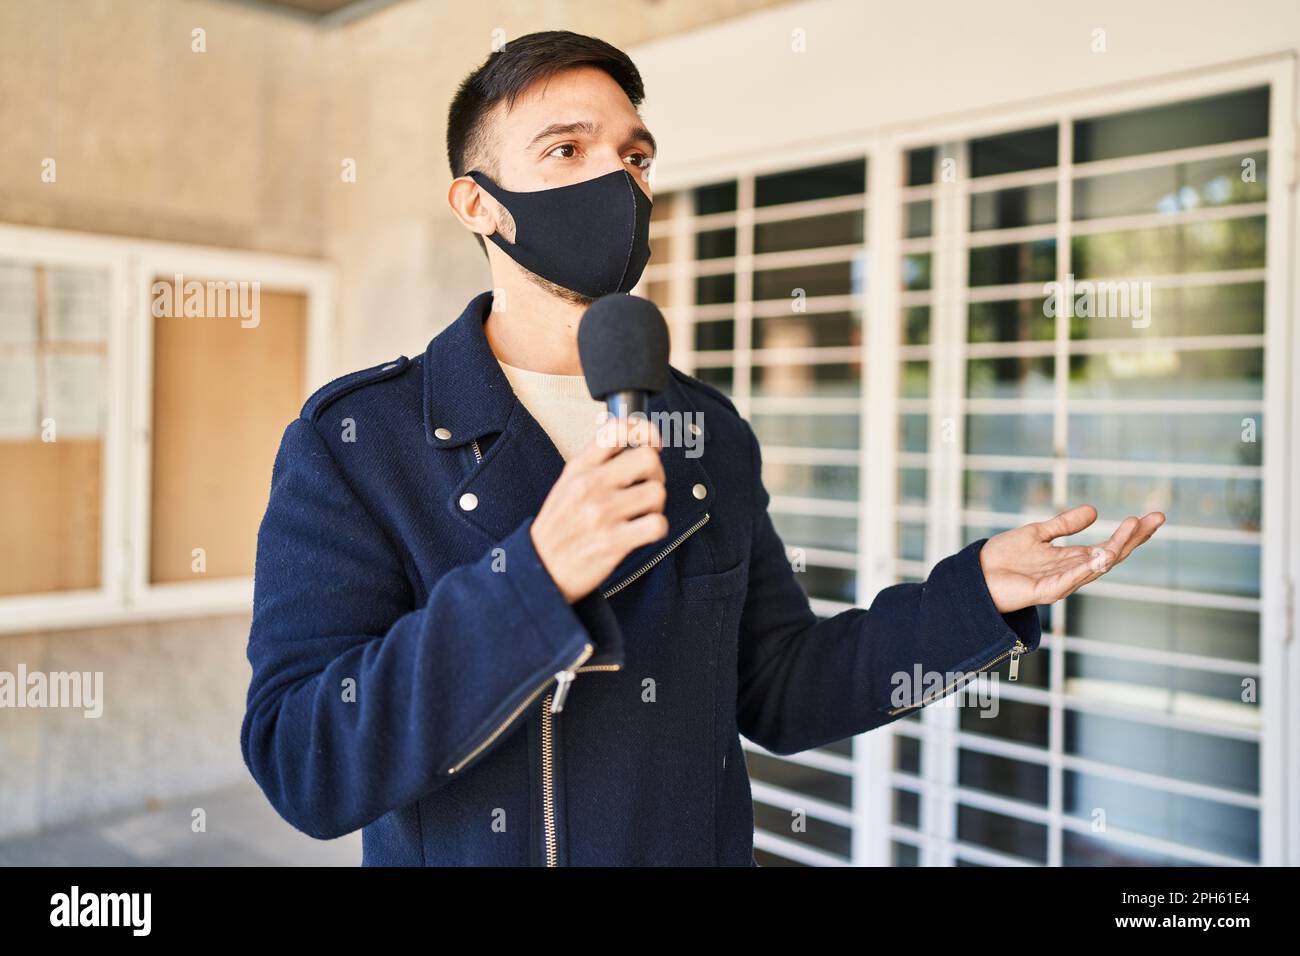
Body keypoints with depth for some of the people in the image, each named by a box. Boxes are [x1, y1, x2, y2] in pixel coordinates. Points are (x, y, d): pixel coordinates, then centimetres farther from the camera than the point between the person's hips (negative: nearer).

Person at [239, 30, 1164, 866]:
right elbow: (305, 766, -22)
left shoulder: (711, 432, -1)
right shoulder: (351, 441, -15)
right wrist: (534, 579, -34)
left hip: (701, 846, 4)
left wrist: (977, 593, -8)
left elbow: (778, 691, 3)